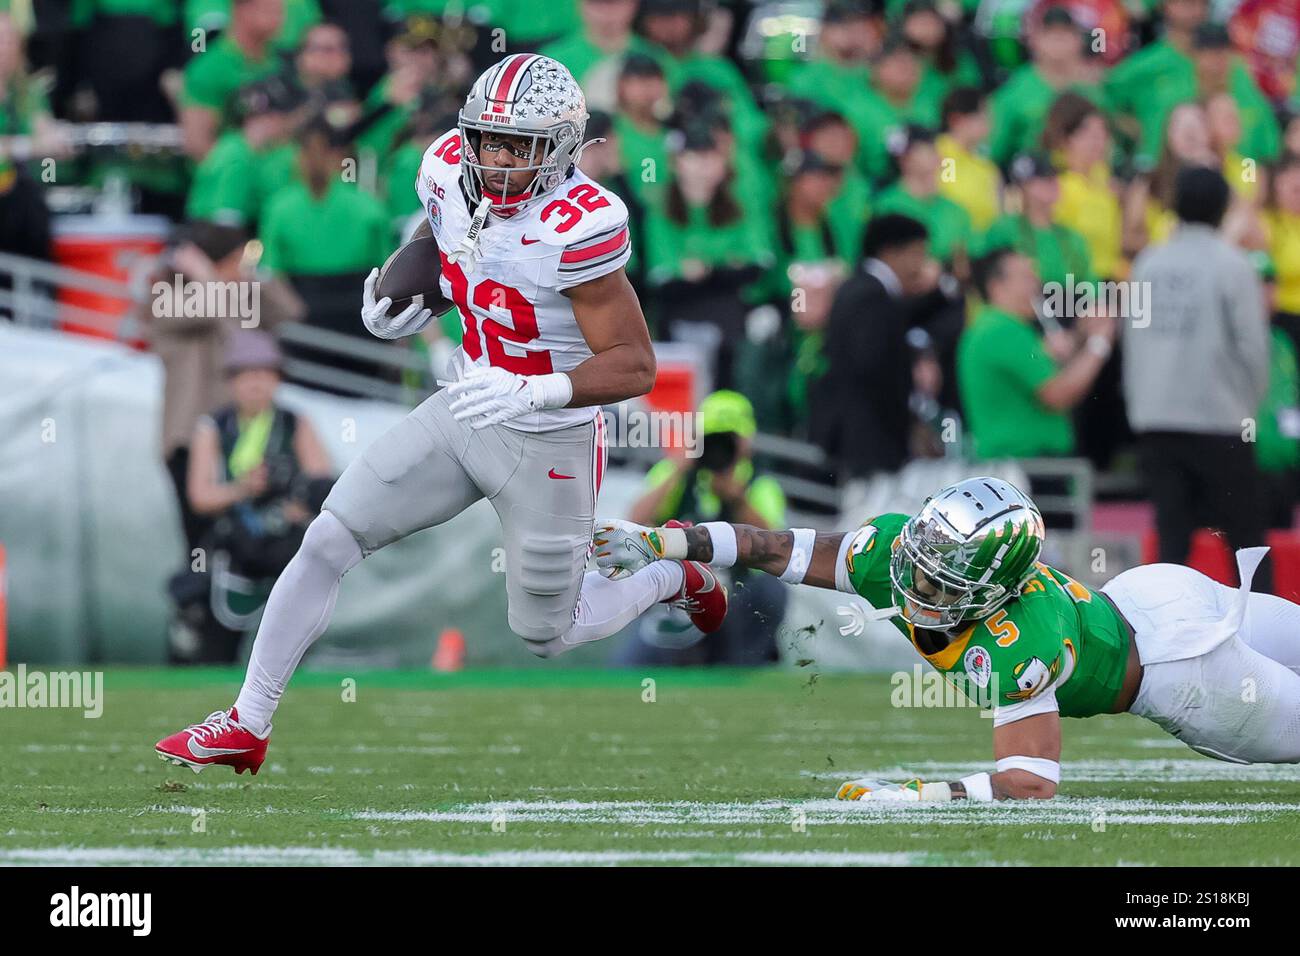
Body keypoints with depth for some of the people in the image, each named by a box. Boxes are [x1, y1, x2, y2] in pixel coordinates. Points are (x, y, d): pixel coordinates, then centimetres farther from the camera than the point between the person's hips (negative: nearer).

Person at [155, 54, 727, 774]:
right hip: (462, 413, 6)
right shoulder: (452, 171, -10)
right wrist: (410, 302, -5)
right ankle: (247, 726, 7)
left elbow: (634, 365, -26)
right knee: (327, 542, -3)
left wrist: (533, 392, -40)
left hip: (550, 444, -6)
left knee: (545, 636, 13)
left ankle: (674, 579, 42)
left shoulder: (577, 227, -29)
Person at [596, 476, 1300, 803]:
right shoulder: (896, 551, -27)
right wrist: (662, 543, -22)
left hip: (1172, 663, -7)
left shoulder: (1015, 644, -46)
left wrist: (912, 795, -50)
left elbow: (1033, 781, -47)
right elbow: (786, 550, -17)